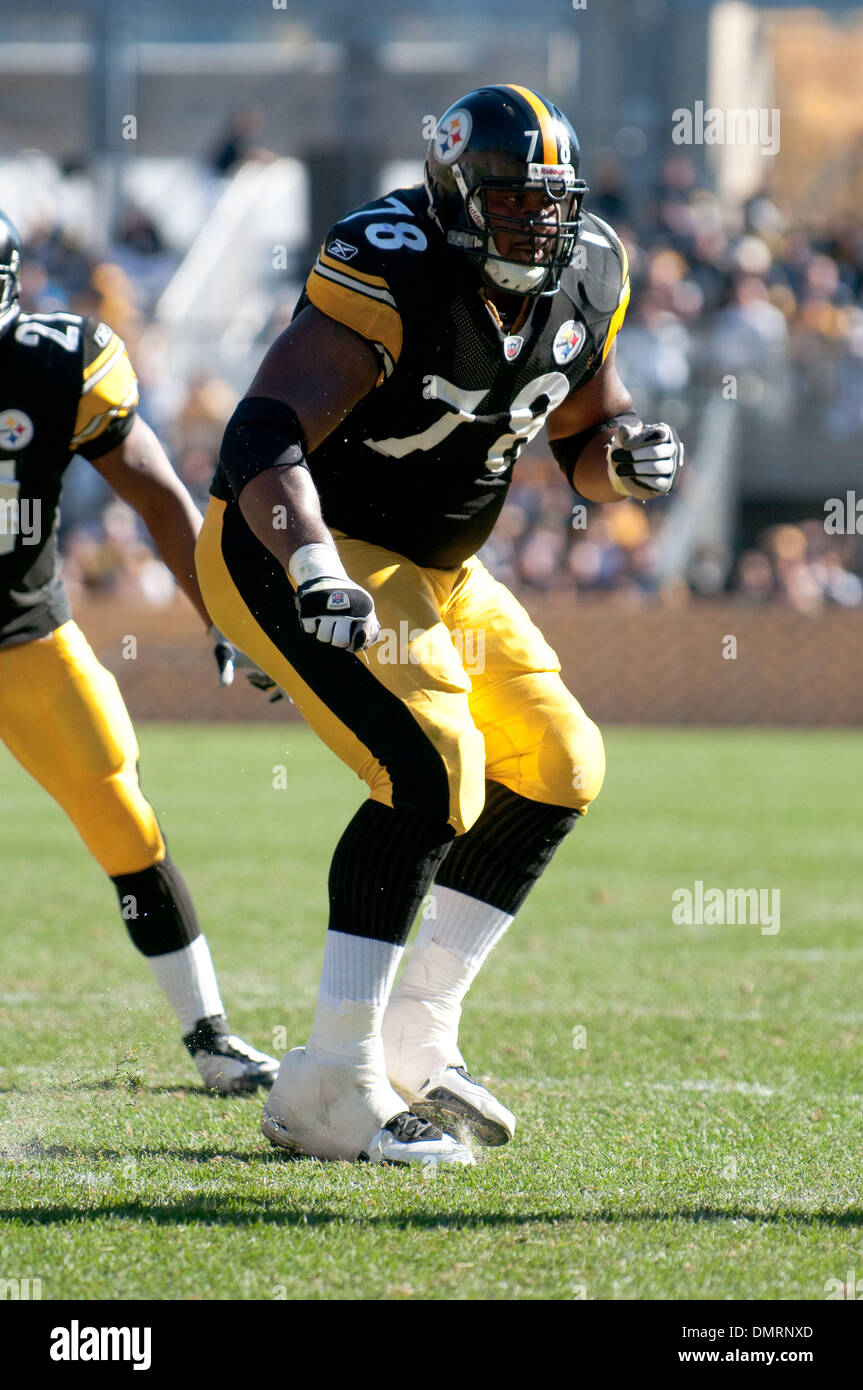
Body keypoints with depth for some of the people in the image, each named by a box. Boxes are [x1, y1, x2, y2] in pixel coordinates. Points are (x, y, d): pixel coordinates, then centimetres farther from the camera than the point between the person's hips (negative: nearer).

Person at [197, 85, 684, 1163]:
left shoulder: (586, 281, -1)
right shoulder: (388, 276, -25)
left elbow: (584, 445, 14)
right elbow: (263, 436, -34)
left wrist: (627, 455, -10)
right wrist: (317, 575, -48)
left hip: (431, 569, 9)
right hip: (290, 550, -9)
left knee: (556, 768, 6)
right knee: (430, 769, -24)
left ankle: (413, 1040, 15)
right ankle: (330, 1088, -21)